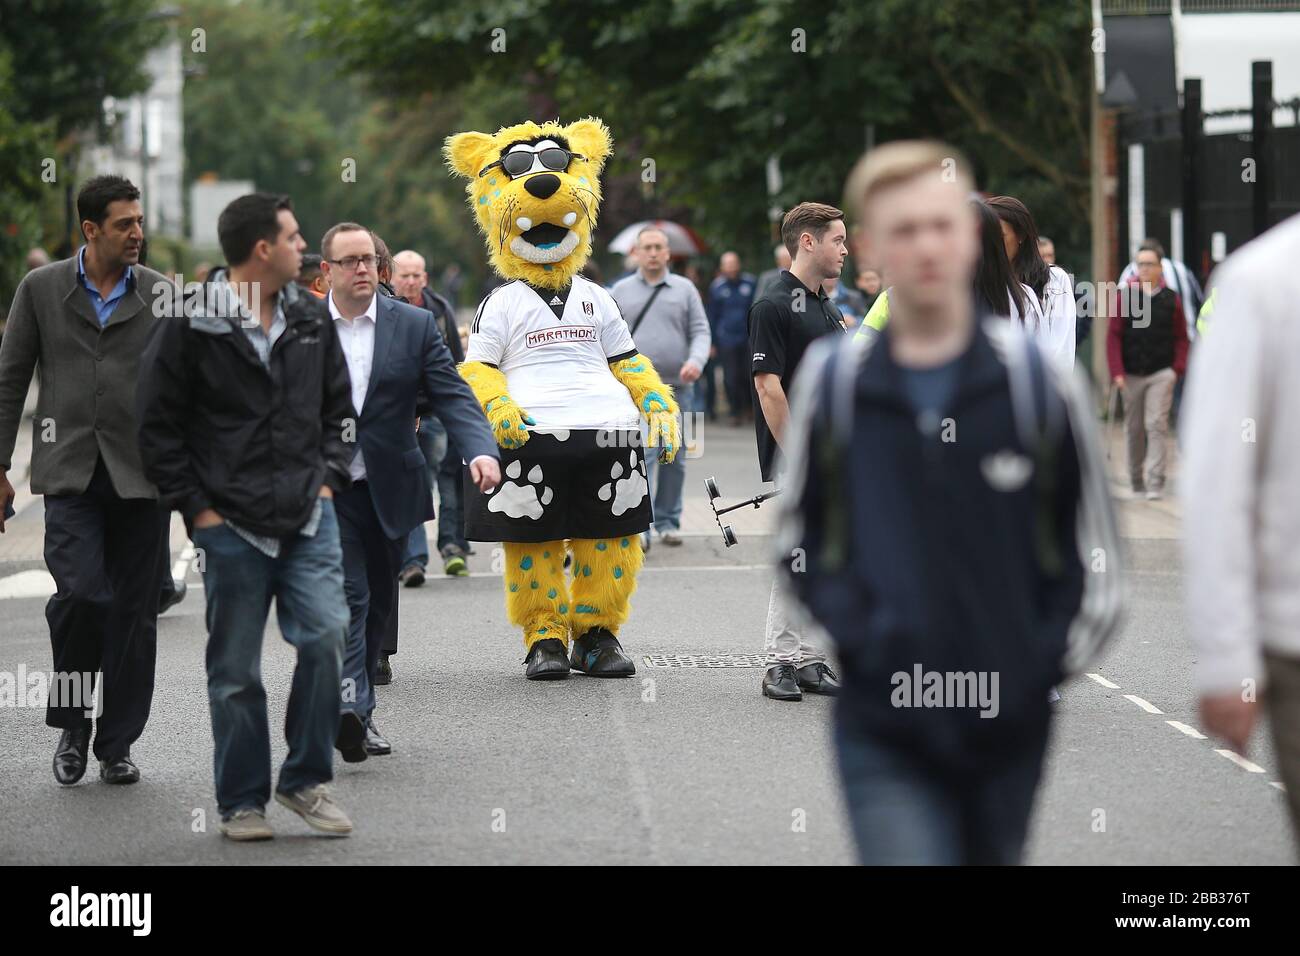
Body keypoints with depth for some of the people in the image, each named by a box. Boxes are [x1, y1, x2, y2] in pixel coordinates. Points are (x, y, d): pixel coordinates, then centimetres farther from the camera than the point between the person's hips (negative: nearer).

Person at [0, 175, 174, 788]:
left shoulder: (160, 292, 6)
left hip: (140, 475, 1)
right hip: (71, 473, -1)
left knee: (134, 611, 3)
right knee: (80, 593, -16)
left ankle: (117, 744, 14)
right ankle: (71, 724, 6)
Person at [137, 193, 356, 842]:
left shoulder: (312, 319, 10)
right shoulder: (189, 328, -6)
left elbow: (338, 407, 20)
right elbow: (158, 427, -3)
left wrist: (328, 479, 8)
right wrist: (196, 507, -6)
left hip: (309, 518, 4)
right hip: (231, 526, -3)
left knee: (326, 636, -11)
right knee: (236, 671, 3)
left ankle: (305, 779, 5)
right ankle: (242, 801, 16)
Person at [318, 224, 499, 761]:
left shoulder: (415, 325, 3)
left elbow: (452, 396, -3)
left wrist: (481, 451, -20)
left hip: (389, 490, 3)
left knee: (378, 604, 11)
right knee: (346, 595, -16)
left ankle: (359, 711, 24)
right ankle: (350, 708, -24)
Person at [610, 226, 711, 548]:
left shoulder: (684, 289, 9)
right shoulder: (621, 291, 9)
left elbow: (701, 331, 5)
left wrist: (696, 360, -14)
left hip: (676, 387, 2)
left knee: (674, 458, 7)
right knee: (641, 455, -12)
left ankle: (667, 521, 18)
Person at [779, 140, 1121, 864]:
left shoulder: (1036, 377, -2)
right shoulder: (834, 380, -1)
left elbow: (1094, 547, 5)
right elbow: (799, 537, 10)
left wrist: (1047, 658, -5)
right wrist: (856, 631, -5)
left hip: (1009, 723, 2)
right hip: (884, 730, -1)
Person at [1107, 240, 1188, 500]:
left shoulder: (1171, 299, 2)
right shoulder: (1126, 296, 1)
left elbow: (1181, 337, 6)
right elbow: (1113, 335, -1)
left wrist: (1178, 368, -6)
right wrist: (1117, 372, -9)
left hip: (1161, 373, -1)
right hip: (1131, 374, 1)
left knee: (1156, 425, -11)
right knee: (1133, 428, 9)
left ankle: (1155, 483, -12)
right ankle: (1136, 481, 22)